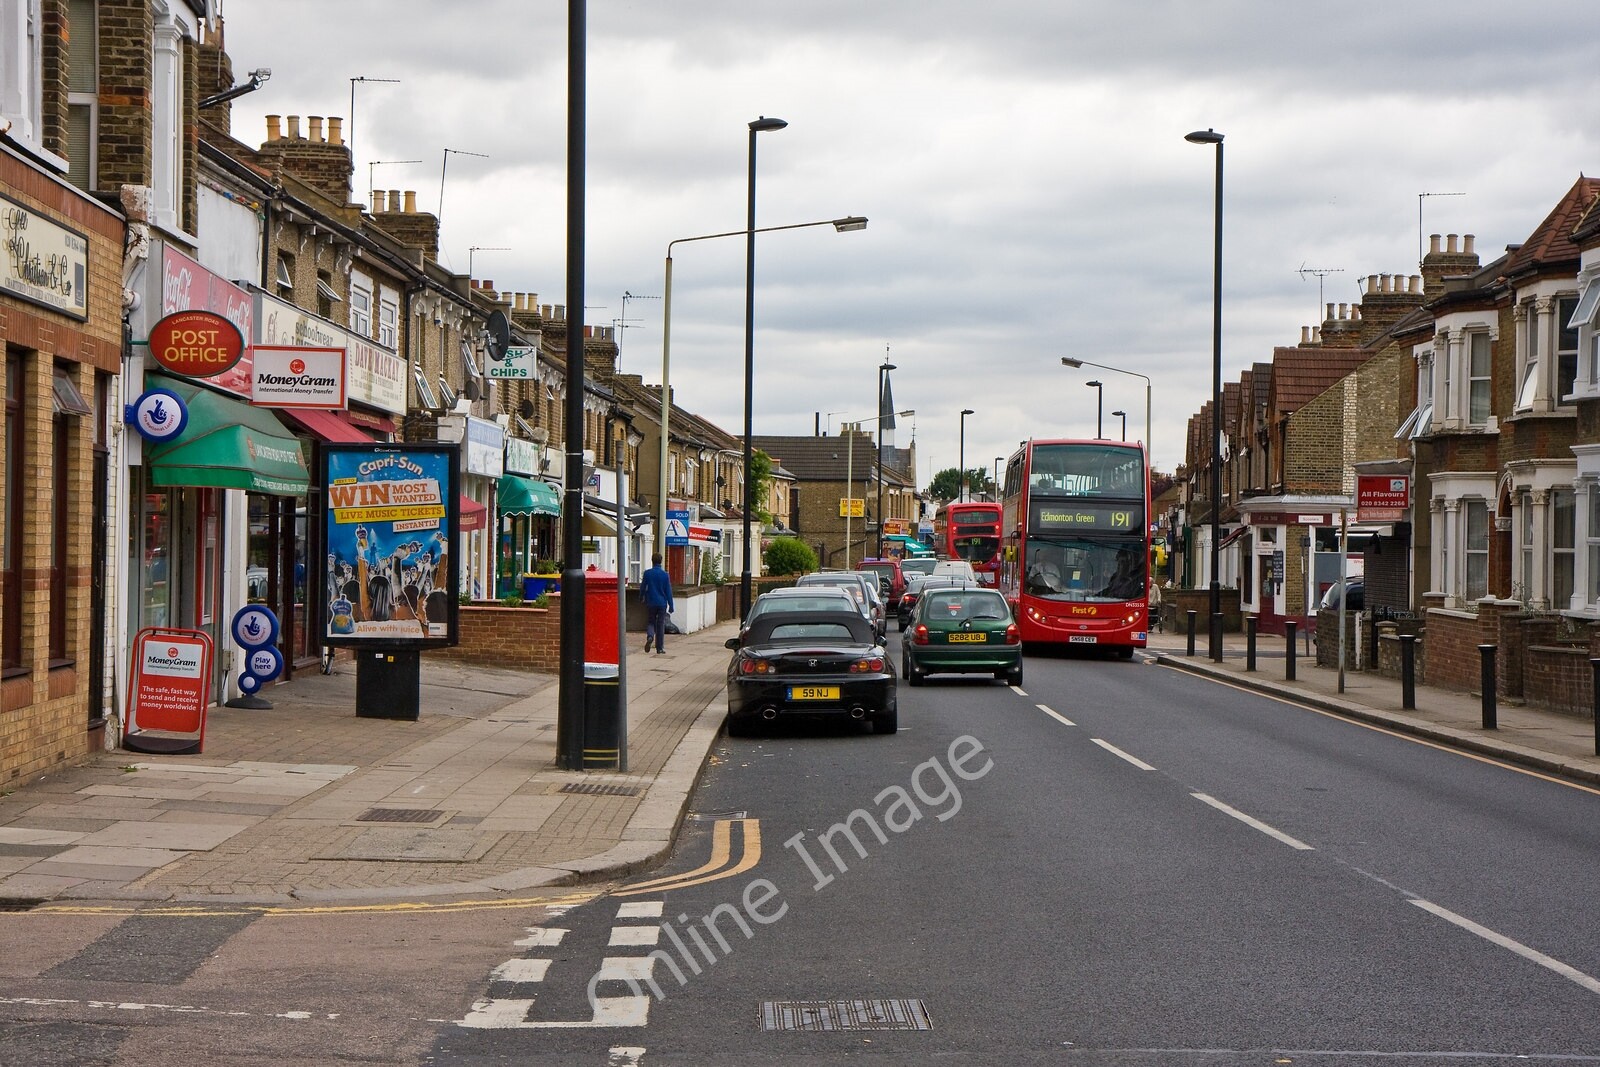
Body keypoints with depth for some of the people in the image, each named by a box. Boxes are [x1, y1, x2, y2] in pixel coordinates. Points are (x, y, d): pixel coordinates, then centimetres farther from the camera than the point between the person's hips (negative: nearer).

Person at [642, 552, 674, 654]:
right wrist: (671, 606, 4)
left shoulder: (647, 573, -5)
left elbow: (643, 588, 4)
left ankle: (650, 636, -18)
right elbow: (668, 591, -2)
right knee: (660, 625, 7)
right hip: (662, 603, 0)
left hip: (650, 603, 0)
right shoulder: (665, 574, -4)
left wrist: (641, 597, 24)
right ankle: (660, 648, 8)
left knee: (650, 622, 13)